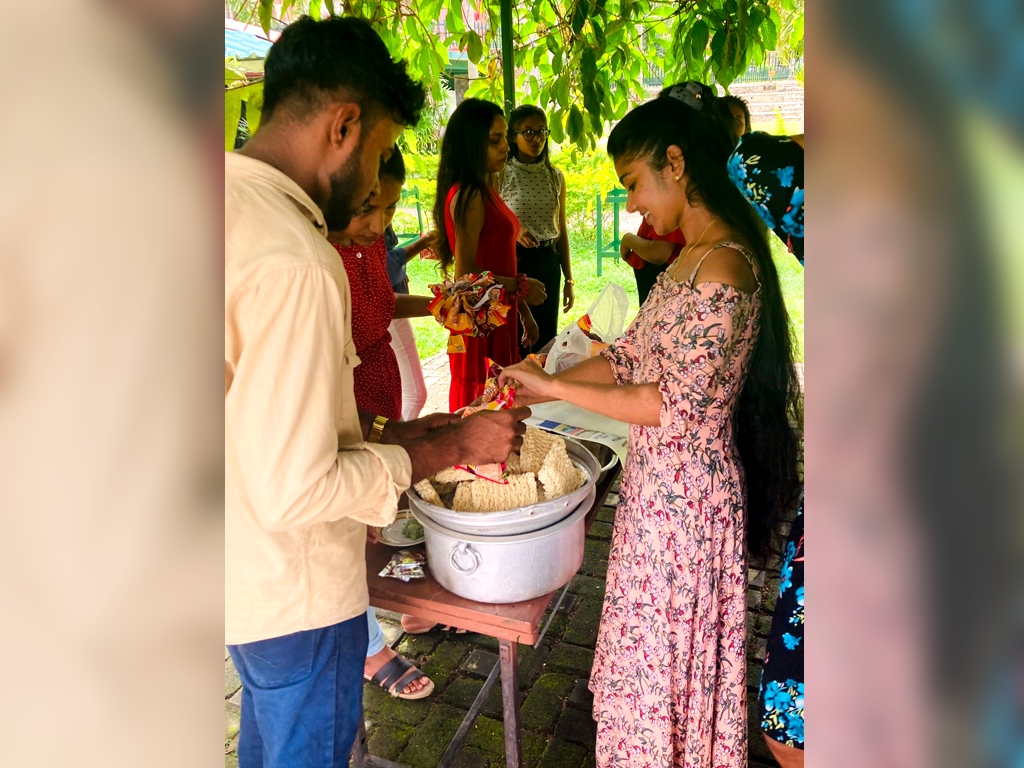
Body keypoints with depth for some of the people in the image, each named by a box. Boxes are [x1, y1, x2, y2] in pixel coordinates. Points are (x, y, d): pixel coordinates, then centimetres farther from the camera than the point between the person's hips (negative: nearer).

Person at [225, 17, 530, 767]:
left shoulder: (238, 209, 1)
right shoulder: (294, 261, -30)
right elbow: (295, 491, -29)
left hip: (242, 569, 8)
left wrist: (390, 432, 5)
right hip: (295, 591, -8)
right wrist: (455, 446, -18)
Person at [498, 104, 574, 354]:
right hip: (512, 261, -4)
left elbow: (561, 230, 12)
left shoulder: (556, 176, 7)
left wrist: (568, 279, 12)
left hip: (548, 262, 4)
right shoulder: (501, 175, -5)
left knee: (546, 338, 9)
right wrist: (512, 230, -21)